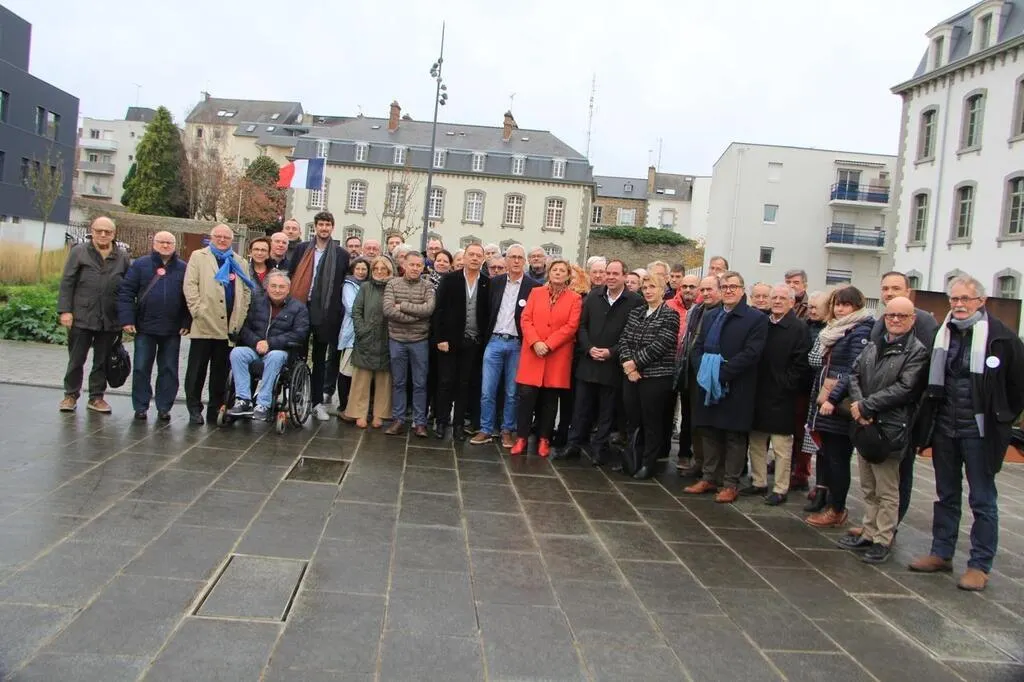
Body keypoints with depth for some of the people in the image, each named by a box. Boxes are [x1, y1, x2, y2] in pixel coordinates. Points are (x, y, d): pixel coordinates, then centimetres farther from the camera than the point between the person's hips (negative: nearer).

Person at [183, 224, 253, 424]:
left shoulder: (239, 262, 16)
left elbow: (246, 291, 13)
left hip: (229, 326, 3)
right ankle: (194, 408, 9)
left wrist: (240, 317, 4)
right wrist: (197, 310, -11)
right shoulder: (198, 257, 7)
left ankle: (215, 408, 16)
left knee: (221, 370, 8)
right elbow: (190, 285, -1)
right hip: (204, 324, -3)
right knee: (198, 368, 1)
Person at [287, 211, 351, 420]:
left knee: (320, 359, 9)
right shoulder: (302, 249, 6)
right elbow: (291, 276, 8)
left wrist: (338, 309, 0)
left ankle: (318, 402, 15)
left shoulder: (341, 254, 3)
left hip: (325, 313, -1)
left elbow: (346, 283, 5)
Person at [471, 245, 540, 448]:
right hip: (494, 341, 2)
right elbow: (487, 311, 10)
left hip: (517, 345, -2)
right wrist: (485, 338, 5)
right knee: (487, 391, 2)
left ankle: (507, 431, 18)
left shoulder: (533, 286, -3)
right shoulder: (495, 282, 7)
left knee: (512, 393, 6)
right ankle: (486, 430, 12)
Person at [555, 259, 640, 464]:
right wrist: (589, 348, -7)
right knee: (581, 407, 9)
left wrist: (612, 352, -13)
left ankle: (599, 448, 18)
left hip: (613, 366, -3)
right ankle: (573, 445, 18)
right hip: (588, 361, 3)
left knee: (607, 410, 7)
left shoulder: (635, 302, -5)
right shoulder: (593, 297, 7)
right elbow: (581, 325, 7)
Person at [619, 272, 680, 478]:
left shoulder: (670, 315, -4)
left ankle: (648, 464, 12)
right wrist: (627, 363, -10)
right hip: (632, 375, 5)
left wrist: (635, 362, -13)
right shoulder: (635, 312, 12)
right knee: (632, 420, 10)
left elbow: (660, 345, -13)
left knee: (652, 422, 2)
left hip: (657, 376, -5)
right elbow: (624, 340, 6)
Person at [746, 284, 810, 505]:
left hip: (782, 396, -6)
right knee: (756, 441, 14)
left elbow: (800, 364, -12)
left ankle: (781, 489, 11)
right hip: (759, 394, 6)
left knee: (781, 445, 1)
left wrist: (785, 386, -15)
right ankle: (759, 482, 26)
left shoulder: (799, 328, -7)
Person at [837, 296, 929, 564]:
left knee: (887, 491, 2)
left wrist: (866, 406, -15)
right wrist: (858, 405, -8)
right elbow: (854, 374, 10)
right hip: (865, 425, 7)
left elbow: (904, 388, -16)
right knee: (869, 488, 16)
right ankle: (869, 534, 27)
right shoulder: (873, 346, 14)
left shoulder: (917, 351, -8)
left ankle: (883, 540, 12)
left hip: (890, 429, -7)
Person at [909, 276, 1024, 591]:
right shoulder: (941, 334, 6)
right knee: (946, 496, 16)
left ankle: (980, 565, 13)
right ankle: (941, 553, 27)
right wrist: (929, 422, 11)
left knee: (983, 500, 5)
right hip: (944, 429, 5)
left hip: (979, 432, -5)